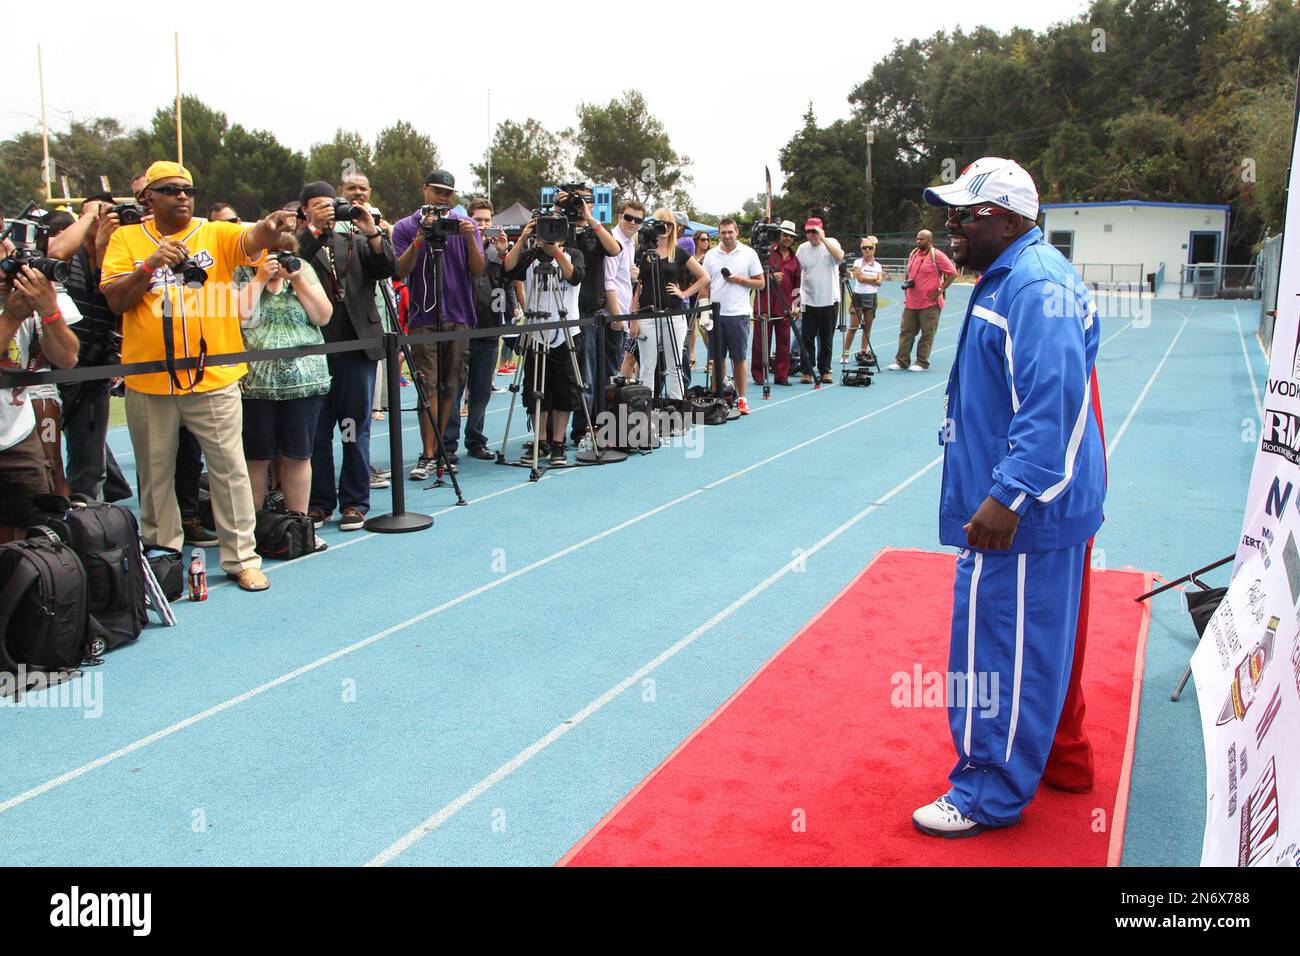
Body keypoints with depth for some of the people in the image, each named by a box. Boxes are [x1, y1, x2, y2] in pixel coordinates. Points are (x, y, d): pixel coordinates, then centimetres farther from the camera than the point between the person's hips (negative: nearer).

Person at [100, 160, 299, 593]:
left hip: (213, 377, -1)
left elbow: (250, 240, -18)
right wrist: (150, 265, -15)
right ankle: (161, 554, 28)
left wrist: (270, 226, -40)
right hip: (148, 381, 2)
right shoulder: (126, 238, 6)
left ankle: (241, 558, 10)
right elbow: (115, 300, -1)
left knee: (229, 467, 1)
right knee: (155, 472, 13)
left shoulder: (216, 234, 3)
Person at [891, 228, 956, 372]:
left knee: (927, 334, 0)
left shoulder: (937, 255, -8)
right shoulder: (913, 254, 13)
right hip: (911, 303, 7)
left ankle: (922, 363, 6)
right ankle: (902, 361, 9)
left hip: (930, 304, -7)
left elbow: (953, 273, -8)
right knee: (905, 331, 5)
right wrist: (907, 284, 9)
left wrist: (940, 290, -11)